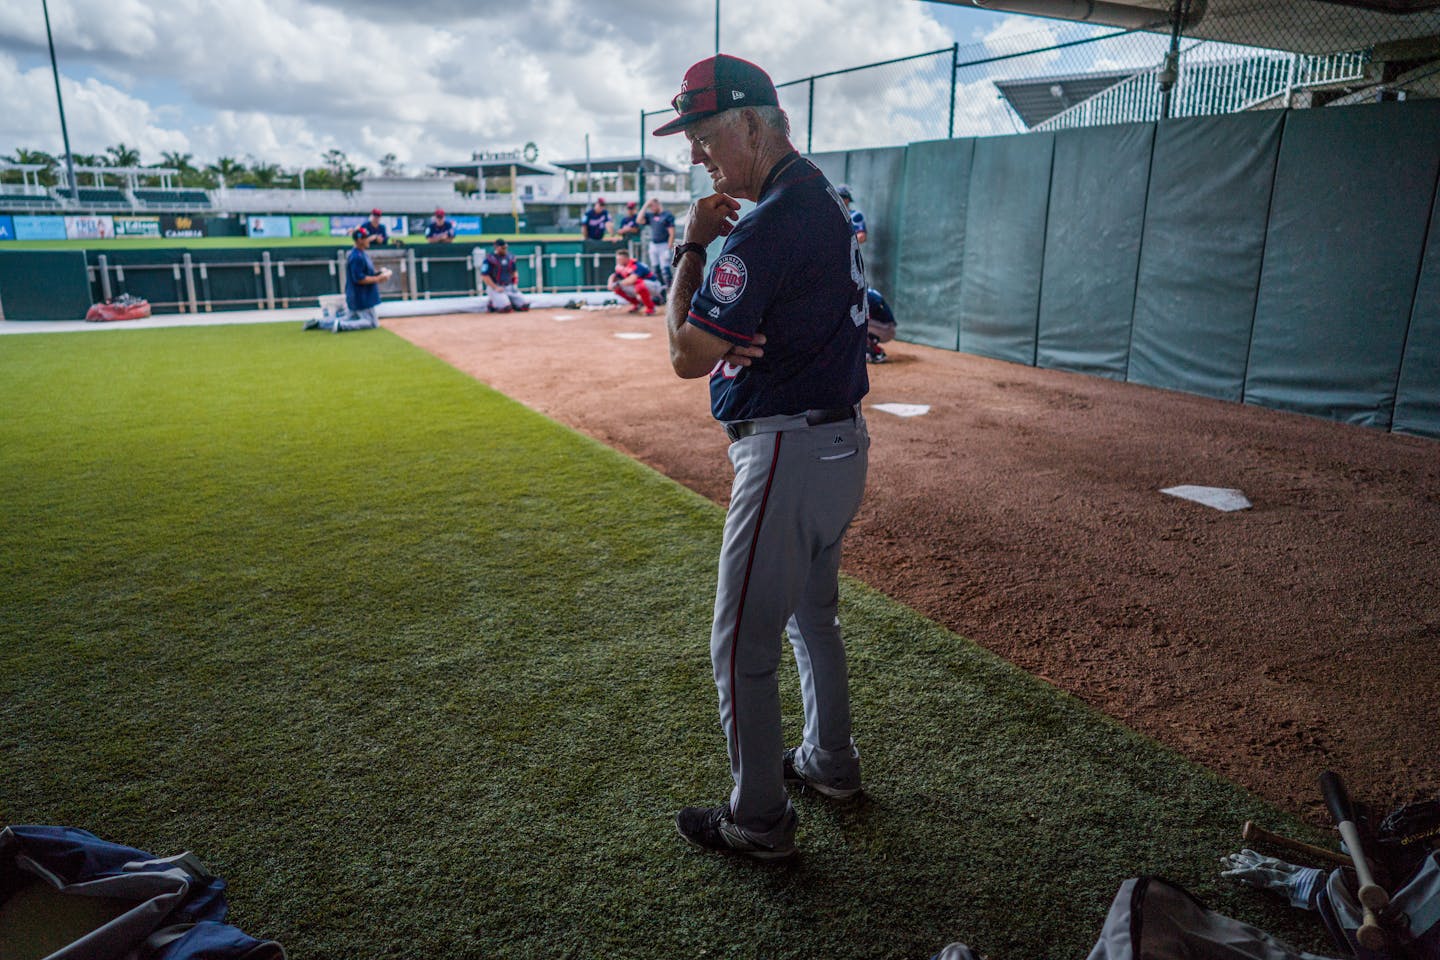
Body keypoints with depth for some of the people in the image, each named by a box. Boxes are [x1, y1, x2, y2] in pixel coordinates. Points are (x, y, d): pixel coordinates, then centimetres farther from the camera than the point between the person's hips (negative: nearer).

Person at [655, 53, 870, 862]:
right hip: (843, 439, 10)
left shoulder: (768, 226, -22)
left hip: (789, 454, -10)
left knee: (742, 644, 3)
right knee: (813, 614, 25)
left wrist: (693, 245, -7)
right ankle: (831, 763, 42)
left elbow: (688, 355, -17)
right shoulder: (825, 197, 10)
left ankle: (760, 820, 19)